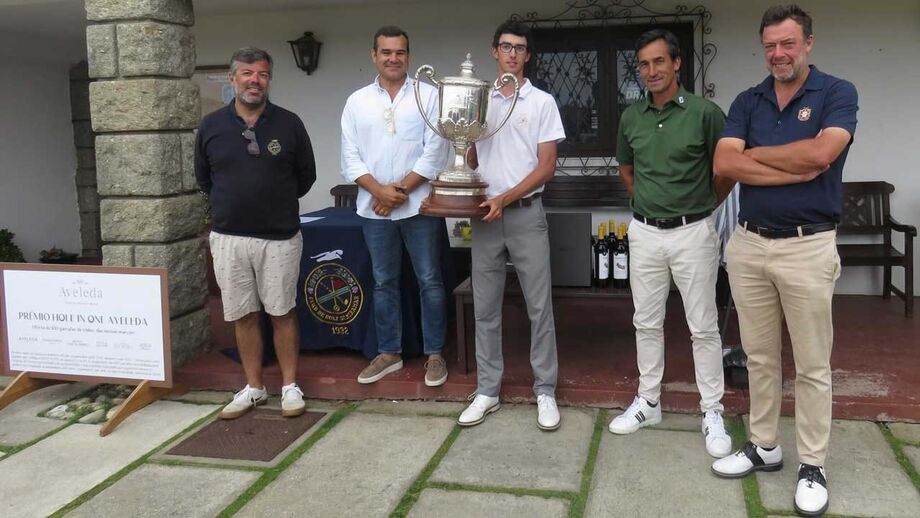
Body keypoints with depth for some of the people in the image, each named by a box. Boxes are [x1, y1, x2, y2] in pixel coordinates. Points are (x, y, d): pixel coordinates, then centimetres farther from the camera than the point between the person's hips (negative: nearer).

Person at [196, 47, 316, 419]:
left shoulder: (289, 124, -2)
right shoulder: (211, 126, 3)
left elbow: (306, 175, 8)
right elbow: (203, 178, 15)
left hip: (279, 237, -2)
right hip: (228, 238, 2)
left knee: (282, 313, 5)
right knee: (243, 315, 9)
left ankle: (290, 386, 17)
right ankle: (253, 388, 22)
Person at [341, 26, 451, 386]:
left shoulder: (429, 96, -2)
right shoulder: (357, 101, 6)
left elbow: (435, 152, -8)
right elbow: (350, 157, 2)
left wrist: (401, 189, -12)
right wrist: (380, 191, -12)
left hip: (419, 205, -2)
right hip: (374, 209, 3)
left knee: (429, 281, 3)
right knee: (383, 283, 11)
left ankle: (435, 354, 15)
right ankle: (389, 353, 22)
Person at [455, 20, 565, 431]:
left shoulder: (542, 102, 0)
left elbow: (547, 168, -5)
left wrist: (504, 199, -14)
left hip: (525, 214, -3)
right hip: (485, 216, 3)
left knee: (539, 307, 1)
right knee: (485, 308, 7)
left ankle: (545, 391, 12)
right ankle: (487, 391, 17)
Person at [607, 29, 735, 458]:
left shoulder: (705, 113, -10)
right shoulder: (631, 117, 4)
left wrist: (704, 206, 6)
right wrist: (646, 202, 14)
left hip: (692, 232, -4)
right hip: (644, 233, 4)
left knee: (703, 326, 3)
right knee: (647, 322, 12)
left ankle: (712, 413, 14)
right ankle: (648, 402, 26)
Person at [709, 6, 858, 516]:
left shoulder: (838, 93, -3)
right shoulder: (747, 101, 7)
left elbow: (820, 153, -21)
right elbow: (724, 164, -7)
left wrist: (755, 153, -7)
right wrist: (795, 169, -15)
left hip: (807, 246, -4)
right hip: (748, 244, 4)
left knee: (812, 365, 5)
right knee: (759, 356, 14)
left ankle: (811, 467, 17)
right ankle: (763, 445, 28)